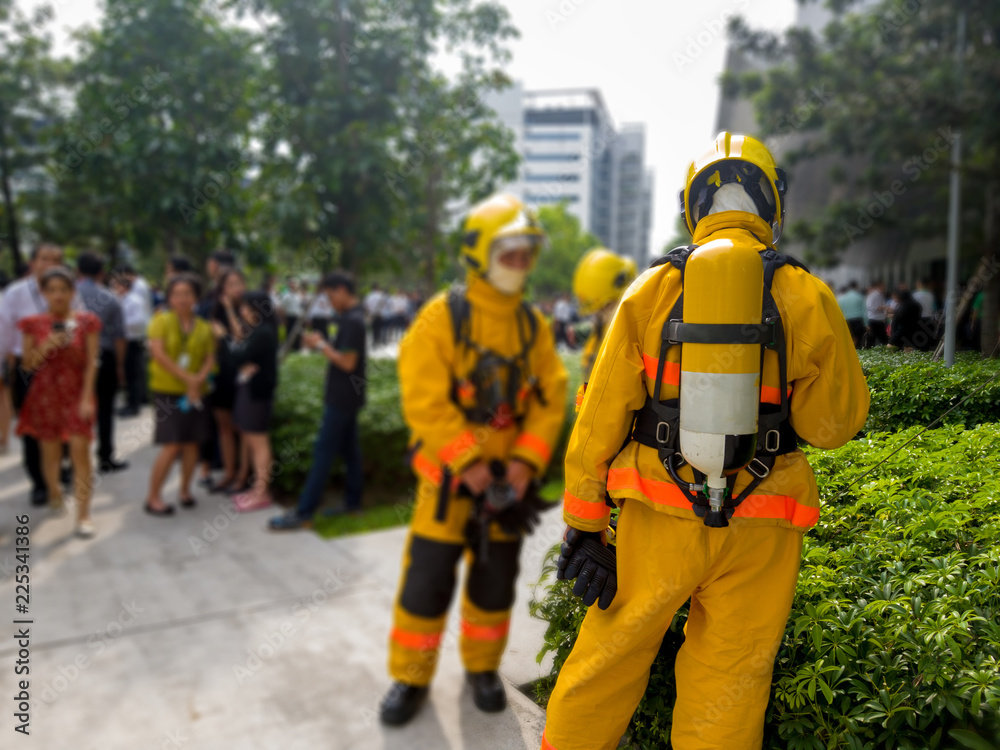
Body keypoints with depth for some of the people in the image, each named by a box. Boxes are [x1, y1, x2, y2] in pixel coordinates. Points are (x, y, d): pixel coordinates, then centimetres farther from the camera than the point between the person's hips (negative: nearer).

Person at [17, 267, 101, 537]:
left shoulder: (86, 322, -2)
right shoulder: (33, 324, 2)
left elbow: (91, 363, -4)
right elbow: (28, 365, 4)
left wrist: (87, 398, -11)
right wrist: (45, 348, -16)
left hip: (76, 393, -2)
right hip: (45, 394, 2)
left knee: (80, 451, -9)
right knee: (50, 451, 10)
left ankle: (83, 514, -3)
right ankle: (54, 494, 37)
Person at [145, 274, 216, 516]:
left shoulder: (203, 328, 6)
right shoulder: (162, 321, -4)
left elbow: (210, 359, 3)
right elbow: (158, 353, -14)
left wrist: (198, 380, -15)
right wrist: (186, 377, -18)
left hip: (194, 393, 4)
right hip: (166, 390, -4)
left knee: (191, 443, 8)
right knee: (171, 446, -9)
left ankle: (185, 489, 25)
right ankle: (153, 498, 3)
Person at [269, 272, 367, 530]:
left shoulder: (352, 321, -19)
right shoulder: (352, 317, 11)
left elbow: (347, 362, -23)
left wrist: (321, 345, -13)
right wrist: (322, 343, 3)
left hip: (342, 398, -10)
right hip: (348, 396, 10)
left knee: (323, 452, -6)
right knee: (349, 448, 15)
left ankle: (304, 512, -2)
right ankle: (352, 501, 24)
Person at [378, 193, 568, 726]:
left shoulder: (534, 325, 5)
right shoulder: (441, 317, -8)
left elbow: (551, 399, 1)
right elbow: (425, 400, -15)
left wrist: (526, 462, -11)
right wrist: (468, 462, -20)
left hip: (507, 476, 4)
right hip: (449, 474, -3)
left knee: (496, 577, 14)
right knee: (427, 577, 2)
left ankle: (482, 667, 35)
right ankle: (410, 676, 23)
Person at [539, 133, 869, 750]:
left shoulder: (652, 289, -3)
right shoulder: (805, 295, -4)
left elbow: (603, 415, -5)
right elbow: (837, 422, 2)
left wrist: (583, 526, 2)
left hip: (659, 519, 0)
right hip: (757, 534, 0)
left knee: (608, 664, 16)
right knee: (727, 692, 14)